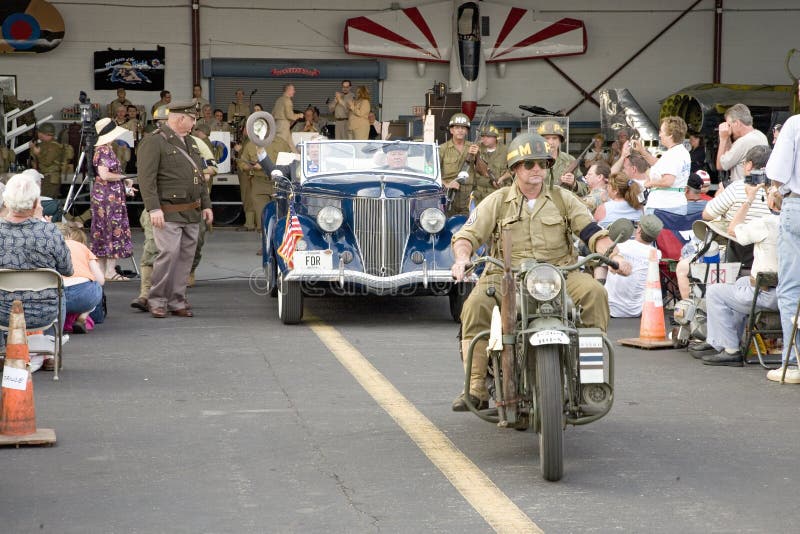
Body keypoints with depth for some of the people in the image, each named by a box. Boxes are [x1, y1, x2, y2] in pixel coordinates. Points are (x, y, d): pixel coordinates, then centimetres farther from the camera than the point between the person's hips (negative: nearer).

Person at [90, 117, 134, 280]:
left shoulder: (106, 149, 16)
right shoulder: (104, 150, -14)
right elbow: (104, 175, -22)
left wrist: (124, 185, 15)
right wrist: (124, 178, -10)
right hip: (108, 195, -10)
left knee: (104, 231, 9)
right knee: (114, 230, -8)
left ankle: (102, 270, 11)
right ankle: (110, 271, -8)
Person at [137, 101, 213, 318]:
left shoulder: (190, 142, 19)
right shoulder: (154, 142, -8)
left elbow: (199, 176, 26)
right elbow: (146, 178, -15)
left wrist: (206, 205, 19)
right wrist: (153, 209, -22)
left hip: (192, 214, 8)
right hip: (169, 212, -8)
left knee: (186, 257, 7)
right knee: (169, 253, -15)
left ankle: (177, 302, 14)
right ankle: (157, 300, -1)